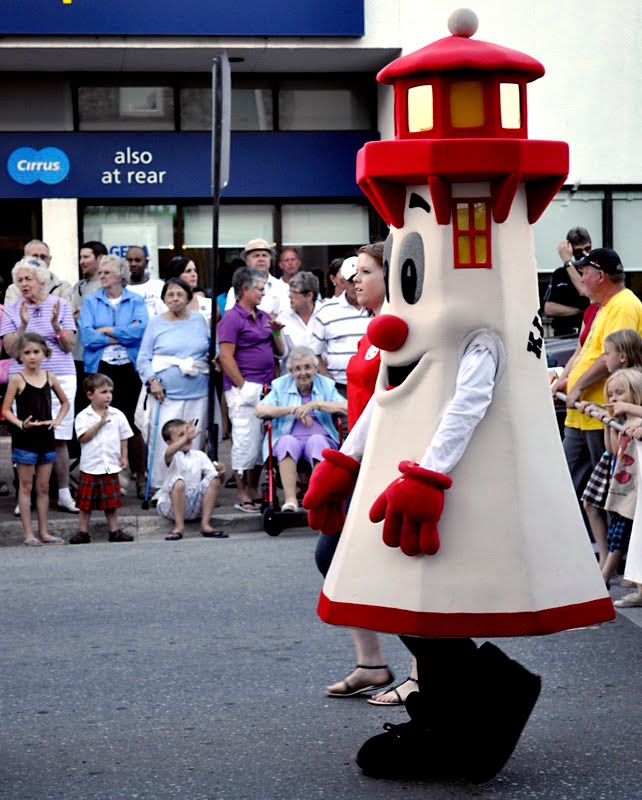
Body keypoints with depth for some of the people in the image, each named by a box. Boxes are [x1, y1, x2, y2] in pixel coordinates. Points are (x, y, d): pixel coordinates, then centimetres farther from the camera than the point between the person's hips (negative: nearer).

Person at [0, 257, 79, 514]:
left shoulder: (60, 305, 5)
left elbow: (69, 346, 2)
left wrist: (55, 324, -14)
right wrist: (23, 324, -15)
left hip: (59, 377, 0)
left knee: (59, 439, 0)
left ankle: (64, 495, 8)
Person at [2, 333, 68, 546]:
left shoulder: (50, 377, 5)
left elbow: (65, 403, 17)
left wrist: (57, 420, 1)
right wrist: (21, 424, -23)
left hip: (46, 437, 4)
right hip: (24, 439, -4)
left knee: (43, 487, 10)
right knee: (26, 486, 1)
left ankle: (43, 532, 16)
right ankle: (28, 534, 4)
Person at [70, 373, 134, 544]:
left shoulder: (117, 415, 3)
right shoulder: (83, 416, -5)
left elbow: (123, 438, 10)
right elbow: (83, 437, -16)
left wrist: (124, 457, 3)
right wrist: (100, 423, -18)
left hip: (111, 466, 3)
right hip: (90, 467, -2)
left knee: (112, 502, 10)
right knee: (86, 503, 5)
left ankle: (114, 531, 19)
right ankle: (83, 532, 13)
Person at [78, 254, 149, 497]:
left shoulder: (136, 301, 5)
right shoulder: (91, 302, 7)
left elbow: (139, 330, -13)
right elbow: (86, 335, -6)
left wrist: (107, 330, -8)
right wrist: (123, 335, -7)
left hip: (129, 368, -1)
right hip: (100, 369, 1)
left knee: (128, 421, -1)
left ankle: (140, 477, 8)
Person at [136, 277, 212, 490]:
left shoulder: (199, 320, 12)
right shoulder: (156, 324, 6)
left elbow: (211, 350, 21)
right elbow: (143, 359, 4)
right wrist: (152, 381, -10)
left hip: (197, 394, 2)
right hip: (166, 395, -2)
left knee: (194, 445, 3)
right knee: (164, 443, -8)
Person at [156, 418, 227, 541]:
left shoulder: (199, 455, 9)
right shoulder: (173, 457, -8)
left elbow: (213, 474, 5)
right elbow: (168, 453, -34)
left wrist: (220, 473, -21)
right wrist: (186, 438, -50)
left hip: (196, 506, 5)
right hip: (171, 505, -4)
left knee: (214, 480, -15)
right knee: (179, 482, -33)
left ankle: (205, 524, -15)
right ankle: (179, 526, -25)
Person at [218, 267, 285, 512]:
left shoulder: (263, 316, 16)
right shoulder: (232, 318, -7)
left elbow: (280, 352, 19)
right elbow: (226, 357, -13)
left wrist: (276, 332, 0)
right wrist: (243, 386, -15)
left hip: (265, 388, 8)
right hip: (245, 388, -8)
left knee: (261, 441, 9)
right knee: (246, 440, -5)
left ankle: (253, 490, 18)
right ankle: (242, 495, 1)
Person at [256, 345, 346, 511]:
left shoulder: (326, 385, 16)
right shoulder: (280, 385, 16)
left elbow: (345, 407, -3)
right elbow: (260, 410, 0)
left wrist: (315, 404, -11)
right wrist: (293, 410, -9)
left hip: (321, 438, 0)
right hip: (290, 438, 0)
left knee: (316, 441, -36)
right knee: (287, 441, -35)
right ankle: (290, 499, -44)